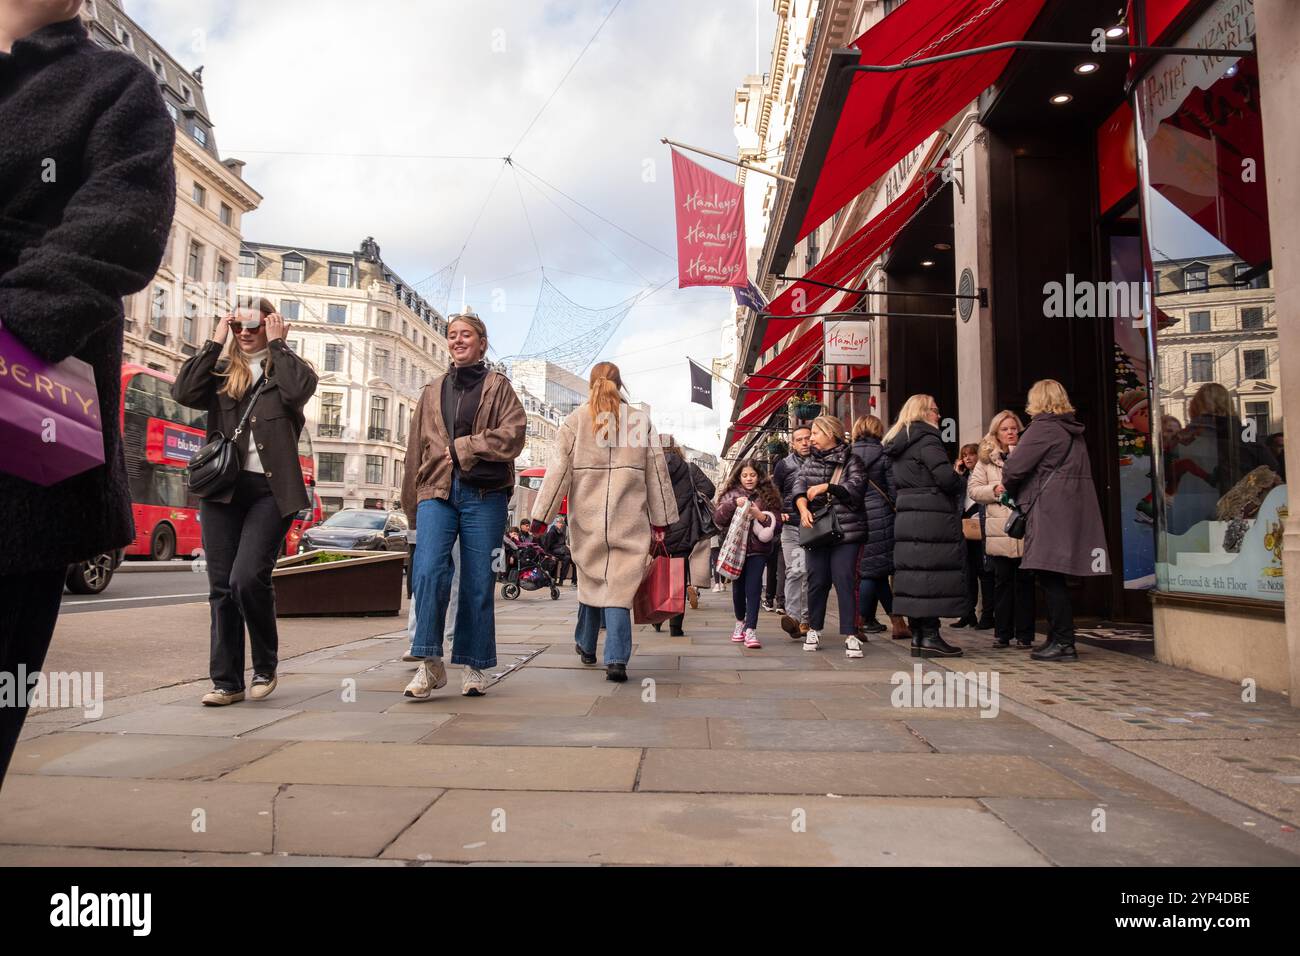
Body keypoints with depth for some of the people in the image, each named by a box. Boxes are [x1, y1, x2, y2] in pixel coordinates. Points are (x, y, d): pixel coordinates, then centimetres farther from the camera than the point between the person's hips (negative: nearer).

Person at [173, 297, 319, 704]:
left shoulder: (286, 367, 8)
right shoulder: (221, 370, 16)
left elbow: (300, 389, -15)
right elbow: (183, 392, -1)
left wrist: (277, 343, -3)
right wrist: (215, 342, 3)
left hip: (270, 490, -4)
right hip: (222, 488, 4)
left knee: (248, 578, -14)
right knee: (222, 587, 4)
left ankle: (265, 665, 9)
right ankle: (226, 681, 13)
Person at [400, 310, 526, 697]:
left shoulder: (498, 386, 8)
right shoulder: (432, 392, 20)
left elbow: (512, 435, -7)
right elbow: (417, 448, 19)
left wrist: (459, 447, -8)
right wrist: (412, 503, 16)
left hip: (484, 495, -2)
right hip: (437, 491, 3)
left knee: (479, 582, 1)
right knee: (429, 571, -15)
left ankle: (474, 666, 12)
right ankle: (430, 663, -7)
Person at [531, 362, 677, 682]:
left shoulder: (576, 419, 4)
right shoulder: (640, 420, 7)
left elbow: (558, 468, -1)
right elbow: (657, 471, 8)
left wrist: (542, 515, 1)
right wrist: (660, 519, 13)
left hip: (587, 517, 1)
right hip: (629, 519, -1)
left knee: (590, 579, 17)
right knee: (620, 586, -1)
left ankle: (586, 647, 32)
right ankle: (616, 659, -11)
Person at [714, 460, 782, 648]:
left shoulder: (768, 495, 5)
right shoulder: (732, 494, 7)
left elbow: (777, 523, 2)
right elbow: (717, 518, -3)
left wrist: (762, 517, -16)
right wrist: (734, 504, -16)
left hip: (758, 549, -2)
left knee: (753, 587, -11)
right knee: (738, 586, 11)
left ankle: (751, 630, -11)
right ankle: (740, 622, 32)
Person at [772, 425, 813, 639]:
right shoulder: (785, 465, 6)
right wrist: (780, 512, -1)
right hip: (792, 526, -2)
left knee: (810, 573, 5)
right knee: (796, 571, -13)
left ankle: (805, 618, 14)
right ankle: (793, 615, -14)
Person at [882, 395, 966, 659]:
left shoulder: (896, 443, 18)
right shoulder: (926, 438, -9)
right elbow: (946, 476, -18)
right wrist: (959, 482, 2)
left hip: (906, 516, 9)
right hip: (933, 517, -9)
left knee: (912, 572, 8)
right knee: (933, 574, -5)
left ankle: (917, 636, 12)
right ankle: (930, 637, -4)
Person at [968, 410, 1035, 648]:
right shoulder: (986, 459, 10)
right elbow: (973, 489, 7)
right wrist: (994, 490, -9)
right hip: (1000, 529, 1)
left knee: (1025, 581, 3)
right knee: (1002, 581, 5)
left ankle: (1024, 633, 10)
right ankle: (1002, 633, 12)